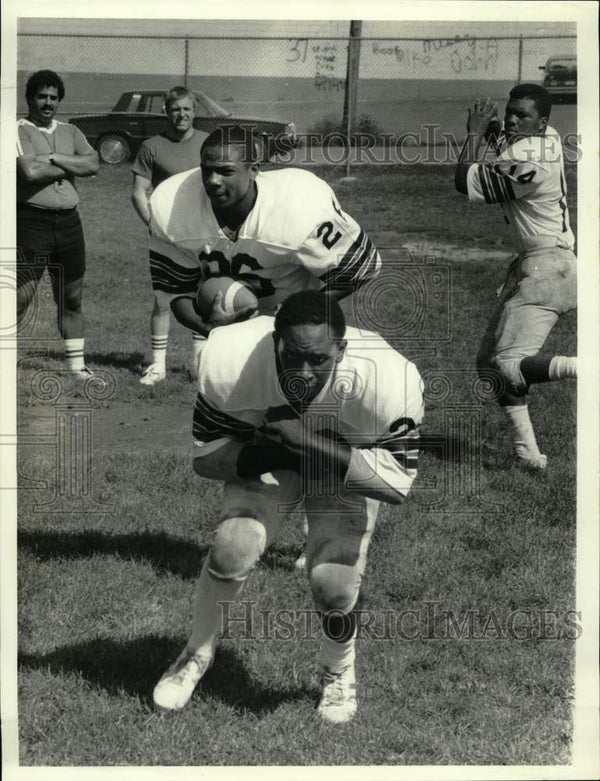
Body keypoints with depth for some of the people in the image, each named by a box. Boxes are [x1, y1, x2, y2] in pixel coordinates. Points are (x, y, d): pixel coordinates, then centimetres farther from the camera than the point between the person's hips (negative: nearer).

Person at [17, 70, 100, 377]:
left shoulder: (70, 132, 15)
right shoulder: (19, 131, -3)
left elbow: (93, 164, -2)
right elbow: (30, 171, -19)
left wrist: (53, 158, -11)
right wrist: (68, 167, -5)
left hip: (68, 221, 6)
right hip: (32, 221, -6)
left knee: (71, 298, 11)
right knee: (22, 295, -9)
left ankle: (77, 366, 20)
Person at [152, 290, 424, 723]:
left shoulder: (386, 380, -38)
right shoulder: (232, 362, -34)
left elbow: (396, 484, -32)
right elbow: (205, 457, -18)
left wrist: (308, 440, -41)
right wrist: (272, 456, -35)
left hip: (350, 467, -1)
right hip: (264, 456, 1)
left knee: (333, 585, -17)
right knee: (233, 548, -22)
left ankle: (340, 674, 20)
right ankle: (197, 655, 9)